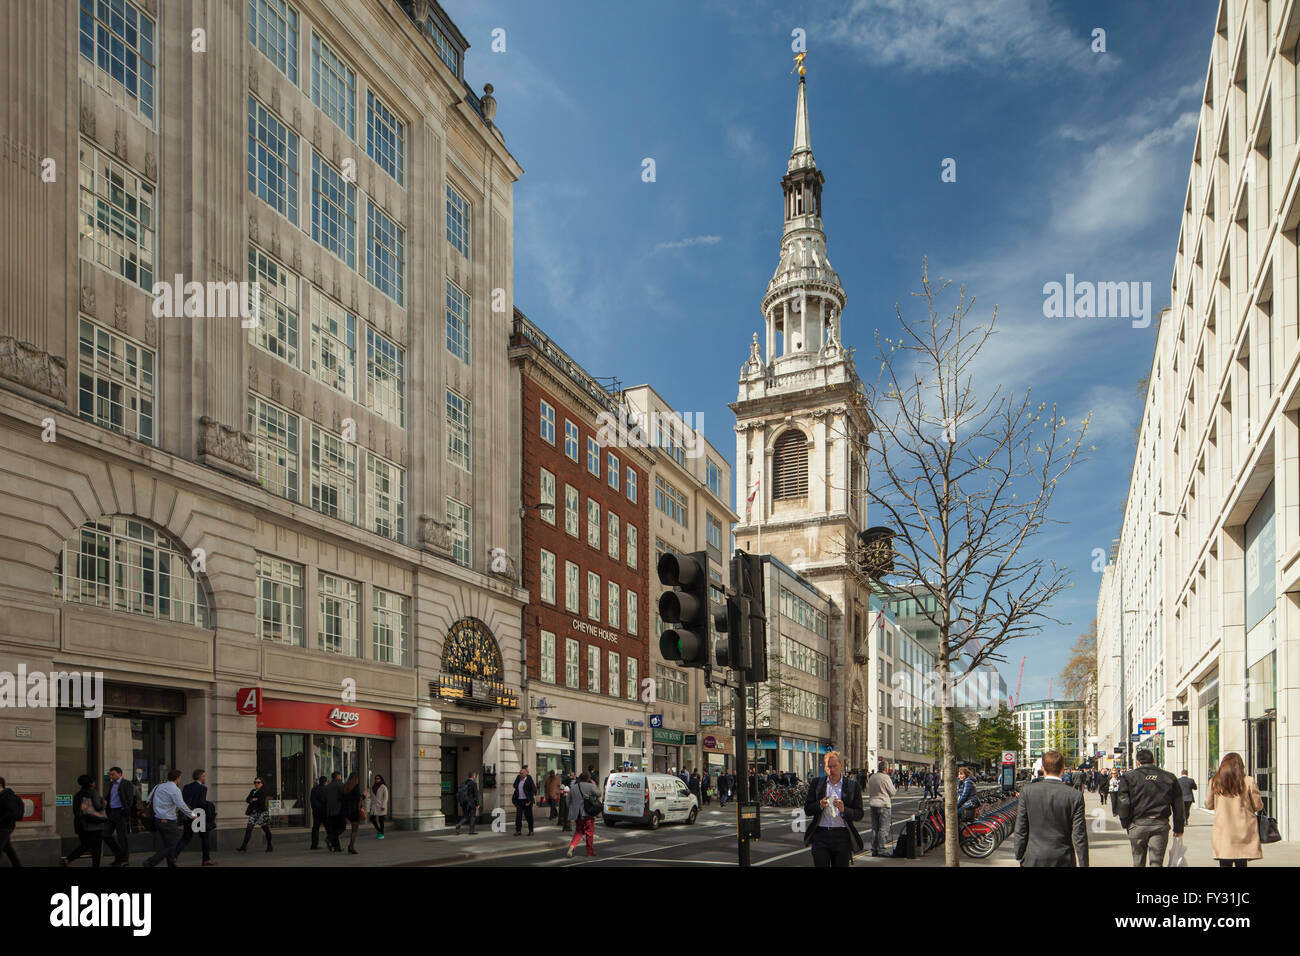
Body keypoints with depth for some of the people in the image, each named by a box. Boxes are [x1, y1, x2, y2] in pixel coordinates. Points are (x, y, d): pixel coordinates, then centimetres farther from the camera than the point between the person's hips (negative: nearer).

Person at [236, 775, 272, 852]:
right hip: (253, 812, 6)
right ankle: (244, 847, -5)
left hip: (262, 812, -6)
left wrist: (252, 801, -7)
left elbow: (261, 801, -18)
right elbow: (247, 799, 4)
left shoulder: (263, 791, -5)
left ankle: (269, 847, 15)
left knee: (266, 830, 4)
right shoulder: (252, 791, 16)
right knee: (248, 829, -6)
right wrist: (254, 800, -14)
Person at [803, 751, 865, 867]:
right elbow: (807, 810, 6)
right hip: (820, 835, 0)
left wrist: (843, 810, -17)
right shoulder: (817, 783, 7)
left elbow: (859, 814, 1)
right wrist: (820, 805, -14)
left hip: (842, 836, 0)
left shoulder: (852, 785, 4)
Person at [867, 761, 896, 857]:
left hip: (873, 804, 6)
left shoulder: (871, 777, 7)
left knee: (874, 828, 12)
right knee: (883, 828, -1)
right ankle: (881, 850, -2)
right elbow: (893, 792, -7)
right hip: (884, 804, -6)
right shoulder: (885, 778, -13)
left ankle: (874, 850, 13)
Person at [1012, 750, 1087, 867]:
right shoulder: (1075, 796, -8)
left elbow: (1020, 831, -2)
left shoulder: (1027, 792, -6)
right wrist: (1083, 864, 2)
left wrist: (1020, 857, 8)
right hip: (1064, 861, 0)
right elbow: (1079, 836, -6)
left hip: (1034, 860, 0)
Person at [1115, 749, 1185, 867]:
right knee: (1157, 861, 3)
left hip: (1138, 824, -1)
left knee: (1138, 862, 12)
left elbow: (1123, 803, -5)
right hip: (1161, 825, 1)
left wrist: (1125, 823, 4)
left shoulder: (1129, 777, 2)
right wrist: (1178, 828, 16)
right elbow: (1178, 805, 9)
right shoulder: (1169, 777, 8)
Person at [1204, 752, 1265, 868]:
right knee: (1241, 864, 7)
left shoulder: (1214, 782, -1)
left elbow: (1208, 805, 9)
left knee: (1225, 863, 3)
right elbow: (1258, 806, 1)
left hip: (1222, 832, 1)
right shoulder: (1249, 782, -7)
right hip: (1244, 831, 0)